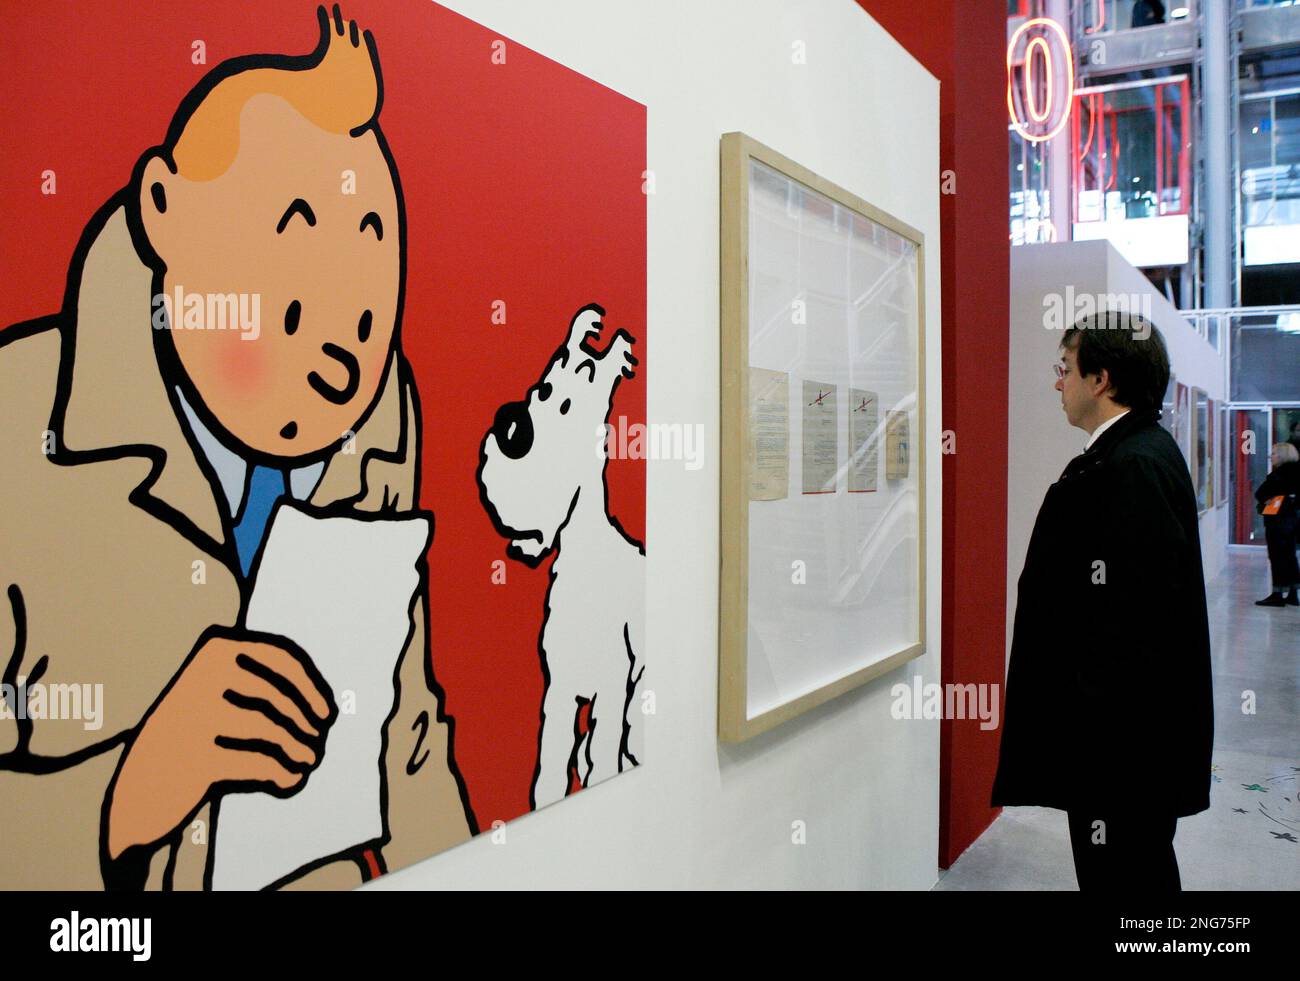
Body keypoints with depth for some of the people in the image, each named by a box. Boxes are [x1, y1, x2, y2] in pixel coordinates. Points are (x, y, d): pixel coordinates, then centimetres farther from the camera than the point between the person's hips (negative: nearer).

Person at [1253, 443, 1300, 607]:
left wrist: (1263, 501, 6)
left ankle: (1277, 595, -1)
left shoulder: (1279, 475, -16)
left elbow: (1260, 494, -14)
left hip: (1277, 520, -9)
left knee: (1277, 558, -4)